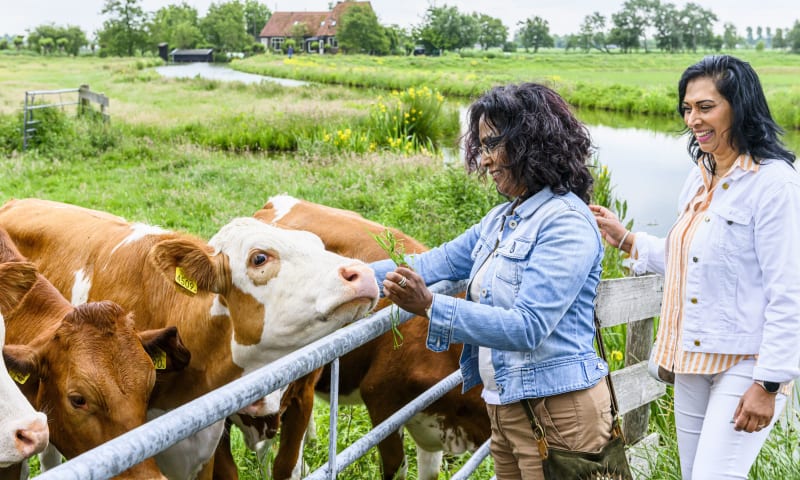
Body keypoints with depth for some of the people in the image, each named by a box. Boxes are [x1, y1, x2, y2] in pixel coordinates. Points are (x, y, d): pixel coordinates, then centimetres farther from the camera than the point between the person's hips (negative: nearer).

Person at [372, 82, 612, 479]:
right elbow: (437, 263, 15)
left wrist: (429, 306, -29)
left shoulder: (567, 223, -17)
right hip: (505, 408, 8)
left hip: (557, 413, -8)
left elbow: (527, 326, -24)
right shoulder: (502, 219, 10)